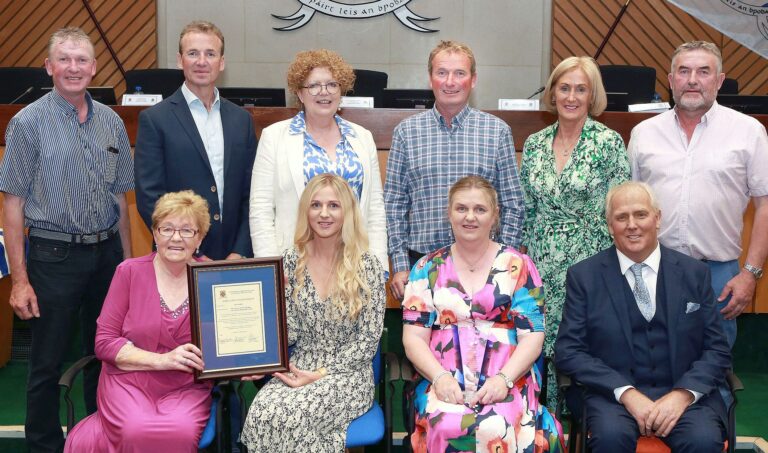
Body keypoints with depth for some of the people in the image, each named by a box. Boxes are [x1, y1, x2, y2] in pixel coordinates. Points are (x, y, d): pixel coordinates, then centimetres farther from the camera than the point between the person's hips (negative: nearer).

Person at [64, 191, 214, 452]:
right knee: (138, 432, -30)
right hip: (128, 381, 0)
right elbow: (104, 342, 0)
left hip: (187, 388, 0)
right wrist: (162, 360, -13)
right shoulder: (130, 272, 1)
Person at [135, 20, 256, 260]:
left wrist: (240, 252, -4)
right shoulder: (154, 119, -4)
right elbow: (148, 198, -8)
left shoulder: (242, 119, 8)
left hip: (234, 260, 3)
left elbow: (250, 194, 7)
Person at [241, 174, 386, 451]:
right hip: (298, 368, 3)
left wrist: (321, 374, -12)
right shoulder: (291, 261, 4)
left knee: (292, 416, -31)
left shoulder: (366, 266, -6)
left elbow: (369, 340, -5)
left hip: (347, 374, -3)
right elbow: (290, 335, 3)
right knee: (261, 414, -28)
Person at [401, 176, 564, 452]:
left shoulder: (518, 266, 8)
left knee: (501, 430, -31)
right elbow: (414, 338, 6)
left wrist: (503, 379, -14)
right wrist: (440, 377, -12)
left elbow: (533, 336, 2)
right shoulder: (427, 269, 12)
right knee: (447, 428, -31)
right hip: (445, 383, 1)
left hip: (509, 381, 0)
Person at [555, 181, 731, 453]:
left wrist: (683, 394, -12)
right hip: (613, 393, -1)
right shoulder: (584, 276, 3)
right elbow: (568, 351, -2)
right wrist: (626, 392, -14)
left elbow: (717, 350, 7)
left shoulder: (695, 273, 7)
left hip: (685, 393, 1)